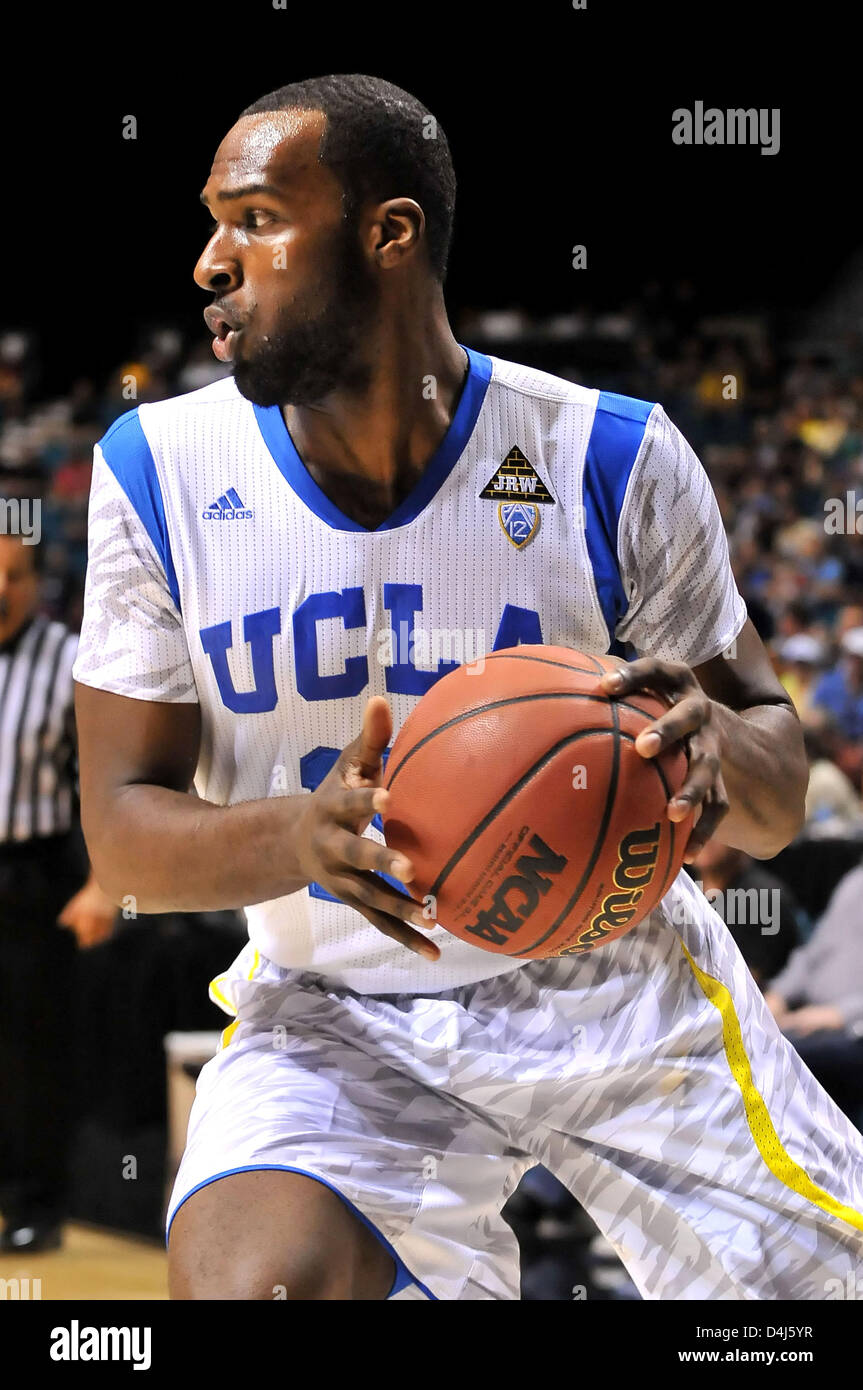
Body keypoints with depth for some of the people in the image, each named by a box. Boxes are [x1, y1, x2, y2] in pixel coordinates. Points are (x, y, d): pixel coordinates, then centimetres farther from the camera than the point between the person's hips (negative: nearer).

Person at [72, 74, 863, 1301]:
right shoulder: (162, 471, -8)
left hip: (619, 987, 1)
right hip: (337, 1019, 0)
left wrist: (719, 748, -31)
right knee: (240, 1286, -29)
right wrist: (298, 835, -30)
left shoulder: (611, 459, -11)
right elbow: (122, 827, -7)